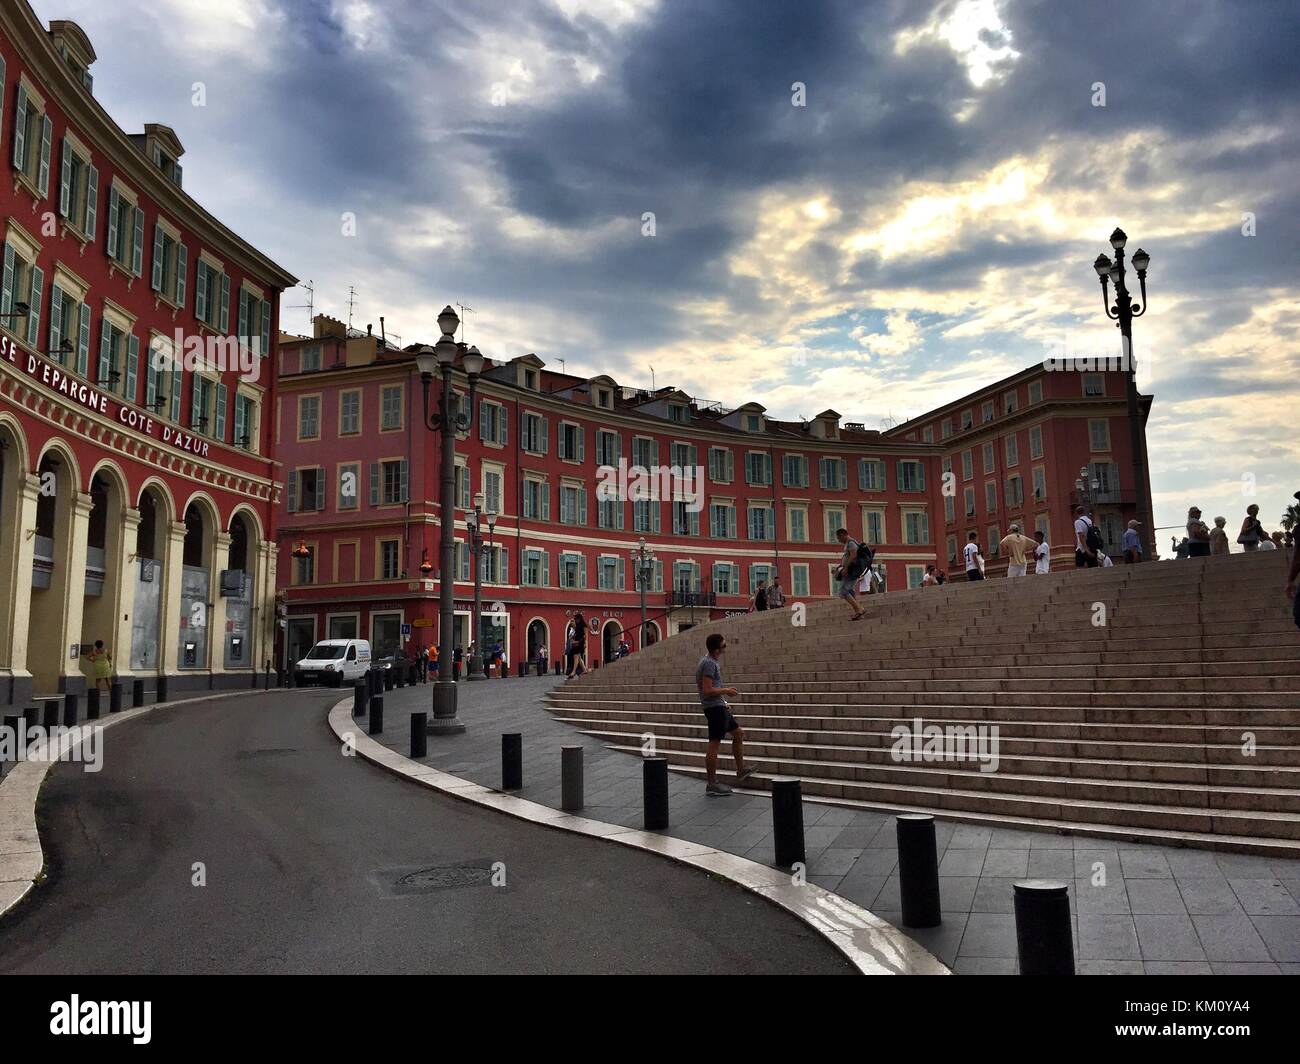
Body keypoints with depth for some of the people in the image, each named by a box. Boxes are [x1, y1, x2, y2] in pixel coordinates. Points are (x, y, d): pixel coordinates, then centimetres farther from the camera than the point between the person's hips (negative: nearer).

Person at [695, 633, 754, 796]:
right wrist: (726, 691, -11)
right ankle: (712, 784, -2)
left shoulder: (710, 661, 14)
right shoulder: (709, 663, -18)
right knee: (714, 744, -7)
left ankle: (741, 772, 28)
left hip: (719, 707, 11)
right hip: (714, 707, -11)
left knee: (738, 734, 18)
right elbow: (707, 690, -24)